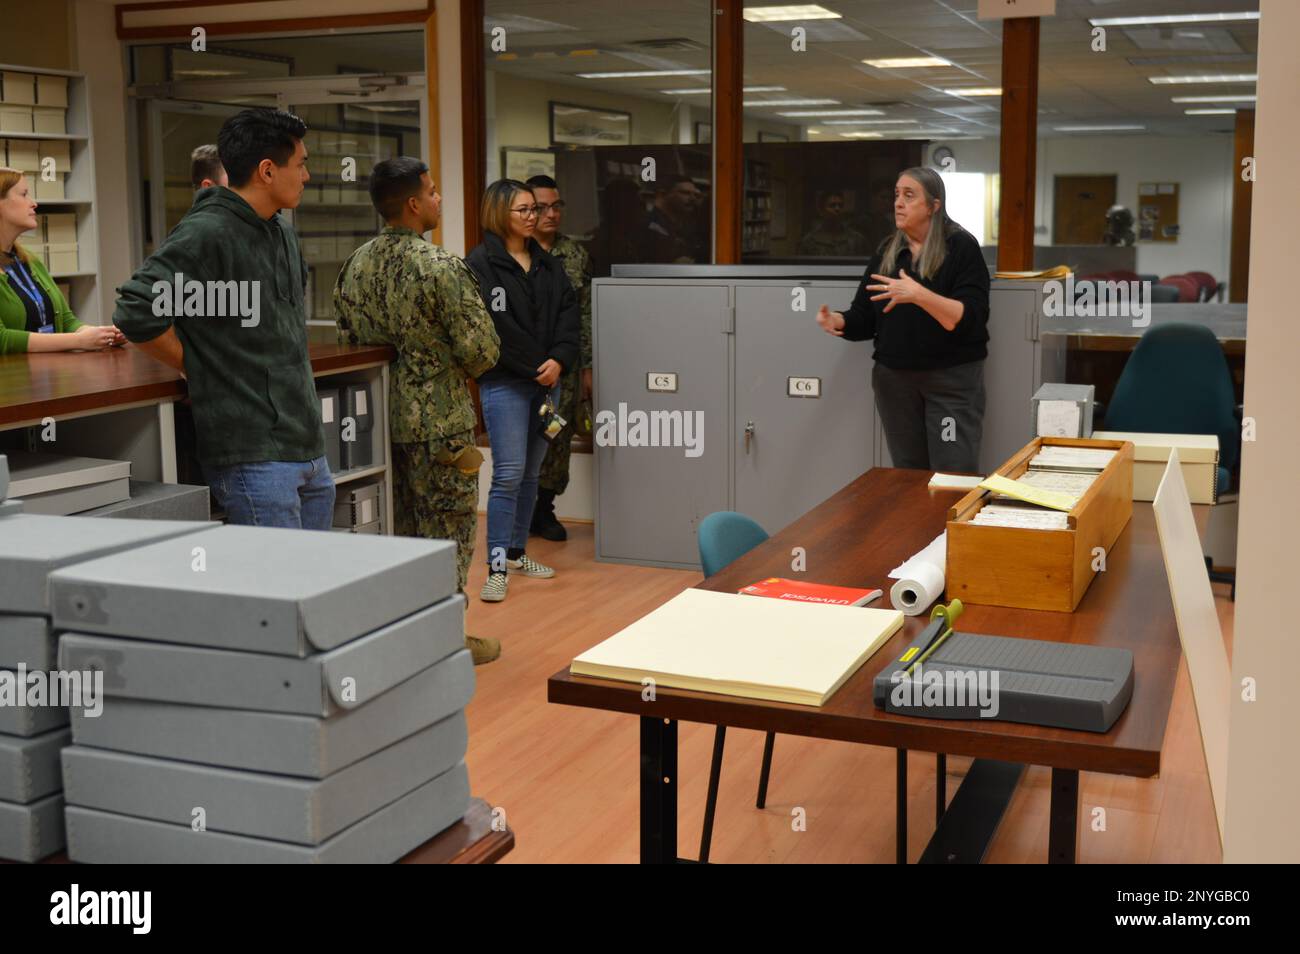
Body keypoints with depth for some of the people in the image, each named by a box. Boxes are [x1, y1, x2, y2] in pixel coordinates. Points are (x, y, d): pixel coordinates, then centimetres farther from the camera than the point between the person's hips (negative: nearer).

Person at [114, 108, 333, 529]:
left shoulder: (282, 233, 15)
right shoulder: (206, 233, -13)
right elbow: (136, 313, -21)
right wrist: (201, 368, -9)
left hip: (310, 448, 9)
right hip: (254, 457, -9)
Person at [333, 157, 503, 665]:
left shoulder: (355, 265, 3)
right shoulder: (442, 267, -18)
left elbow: (346, 337, 11)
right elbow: (482, 351, -19)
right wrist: (457, 369, 2)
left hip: (381, 414, 7)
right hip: (439, 420, -7)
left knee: (398, 526, 18)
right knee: (447, 528, 5)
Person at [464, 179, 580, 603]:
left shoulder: (548, 265, 15)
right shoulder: (480, 264, -7)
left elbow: (568, 314, 8)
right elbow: (492, 328, -15)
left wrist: (559, 361, -9)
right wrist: (535, 367, -14)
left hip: (547, 381, 7)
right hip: (504, 382, -7)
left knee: (531, 473, 13)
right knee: (508, 474, -11)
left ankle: (517, 552, 25)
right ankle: (496, 568, -7)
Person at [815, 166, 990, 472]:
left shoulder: (961, 247, -6)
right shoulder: (886, 252, 10)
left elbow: (970, 318, -18)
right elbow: (864, 318, 9)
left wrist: (919, 295, -30)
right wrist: (838, 321, -13)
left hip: (952, 378, -5)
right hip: (894, 378, 5)